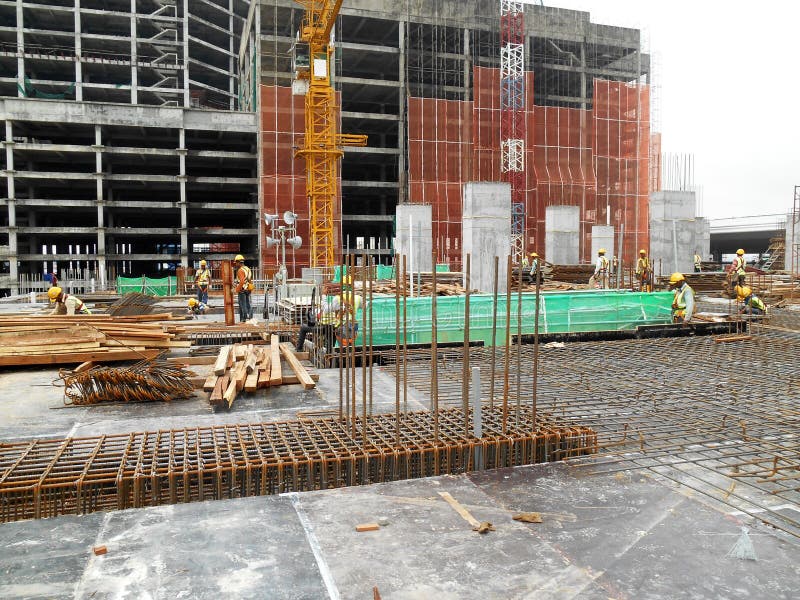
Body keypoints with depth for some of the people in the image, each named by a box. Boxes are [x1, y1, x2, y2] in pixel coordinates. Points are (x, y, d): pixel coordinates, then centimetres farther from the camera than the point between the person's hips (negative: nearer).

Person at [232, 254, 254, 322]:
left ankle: (243, 319, -1)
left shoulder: (240, 270, -14)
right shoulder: (248, 269, 14)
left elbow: (242, 281, -24)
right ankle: (250, 317, 12)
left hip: (242, 290, -8)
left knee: (242, 305, -3)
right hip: (248, 289, 8)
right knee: (248, 304, 10)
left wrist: (238, 289, -17)